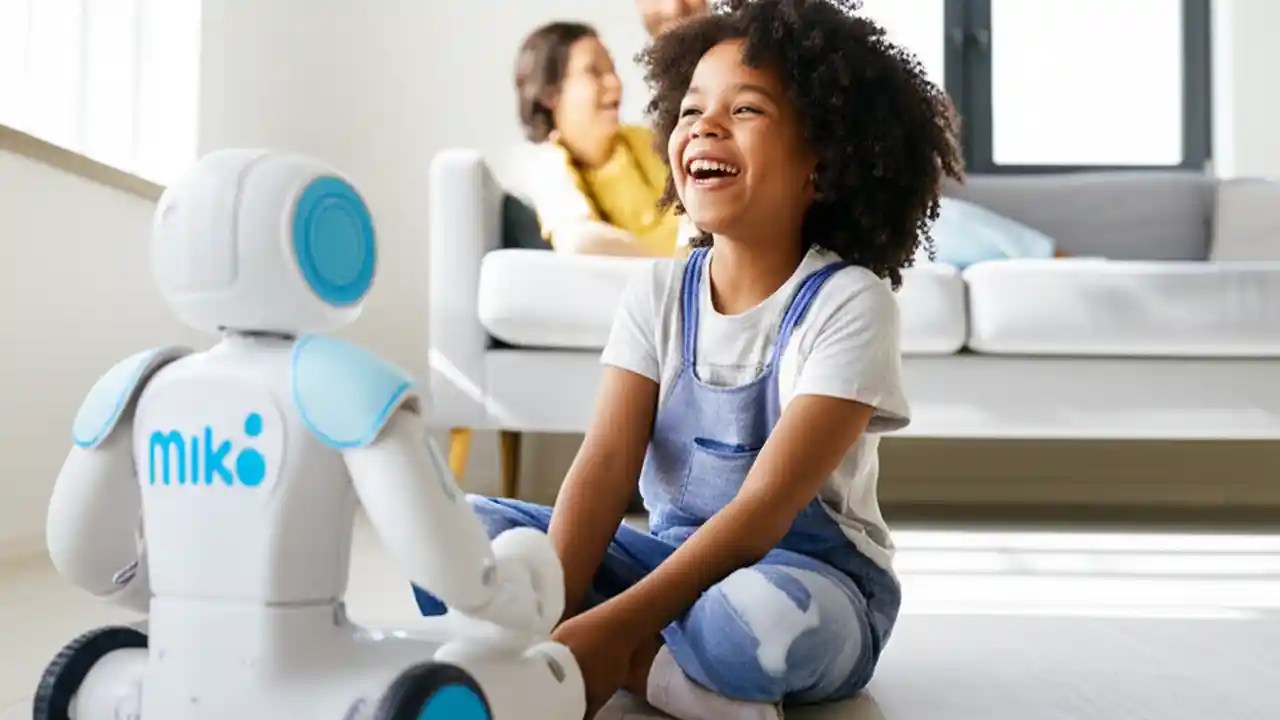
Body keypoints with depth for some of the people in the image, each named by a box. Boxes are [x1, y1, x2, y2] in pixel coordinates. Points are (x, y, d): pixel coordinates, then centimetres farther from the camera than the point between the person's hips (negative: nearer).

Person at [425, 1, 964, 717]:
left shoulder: (847, 302, -16)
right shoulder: (658, 293, 0)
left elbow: (762, 510, -23)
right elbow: (605, 466, -10)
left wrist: (611, 628, -30)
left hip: (809, 578, -5)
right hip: (676, 558, 6)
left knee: (764, 614, -41)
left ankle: (631, 661, -12)